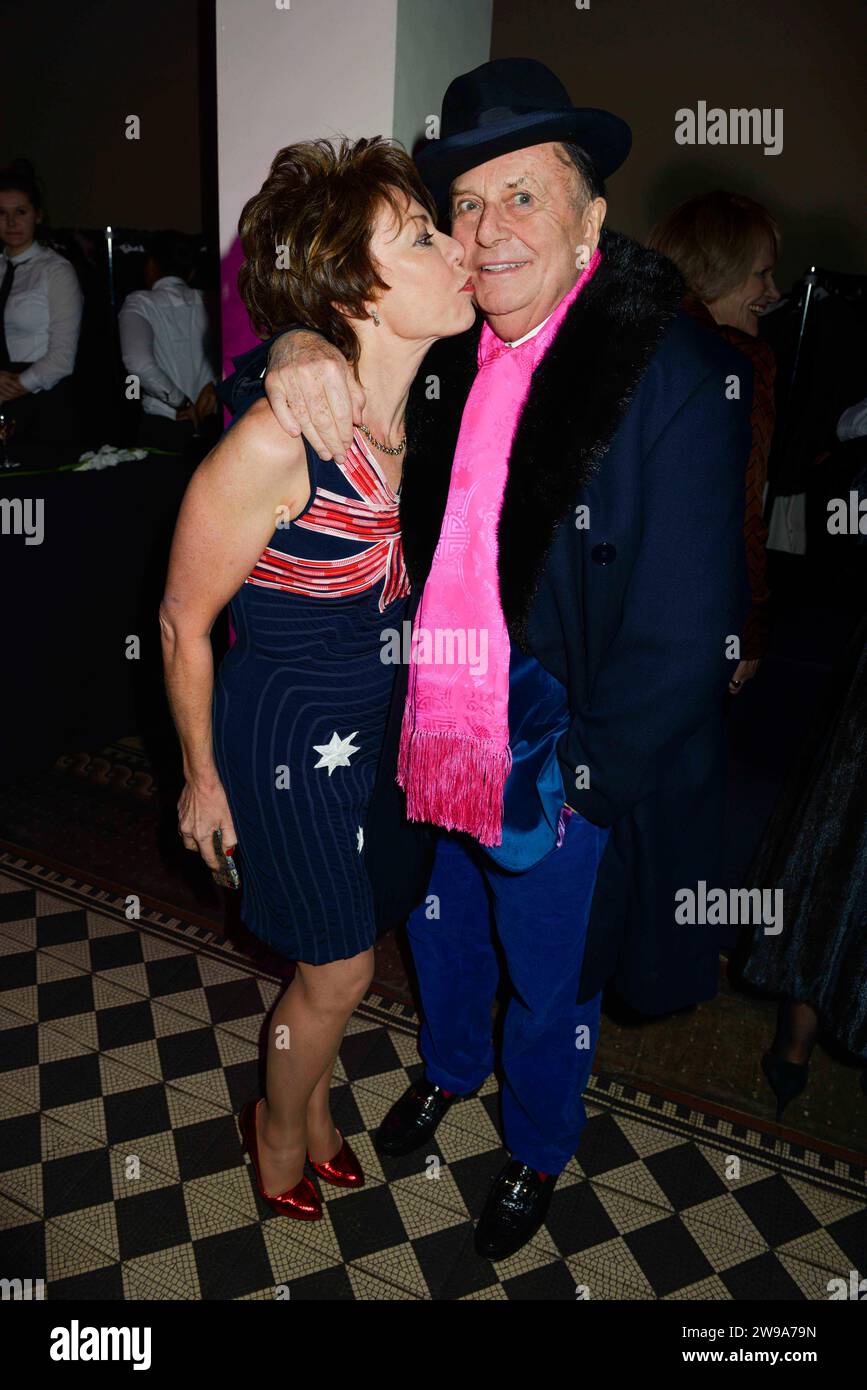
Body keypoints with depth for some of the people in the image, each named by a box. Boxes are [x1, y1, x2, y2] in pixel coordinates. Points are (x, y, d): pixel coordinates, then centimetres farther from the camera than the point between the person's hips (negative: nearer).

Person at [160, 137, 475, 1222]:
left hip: (375, 717, 7)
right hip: (288, 734, -6)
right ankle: (281, 1133, 43)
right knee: (338, 968, 12)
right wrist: (202, 776, -6)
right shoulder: (274, 447, -29)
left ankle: (310, 1107, 51)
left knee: (340, 949, 23)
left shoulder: (418, 413, -6)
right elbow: (183, 622, -16)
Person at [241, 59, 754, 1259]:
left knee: (550, 992, 20)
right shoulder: (444, 349, -2)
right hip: (430, 744, 6)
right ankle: (449, 1066, 63)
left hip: (562, 775, -5)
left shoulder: (674, 375, -20)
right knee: (440, 933, 30)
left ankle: (537, 1150, 52)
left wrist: (578, 779, -16)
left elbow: (685, 634, -20)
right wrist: (301, 347, -8)